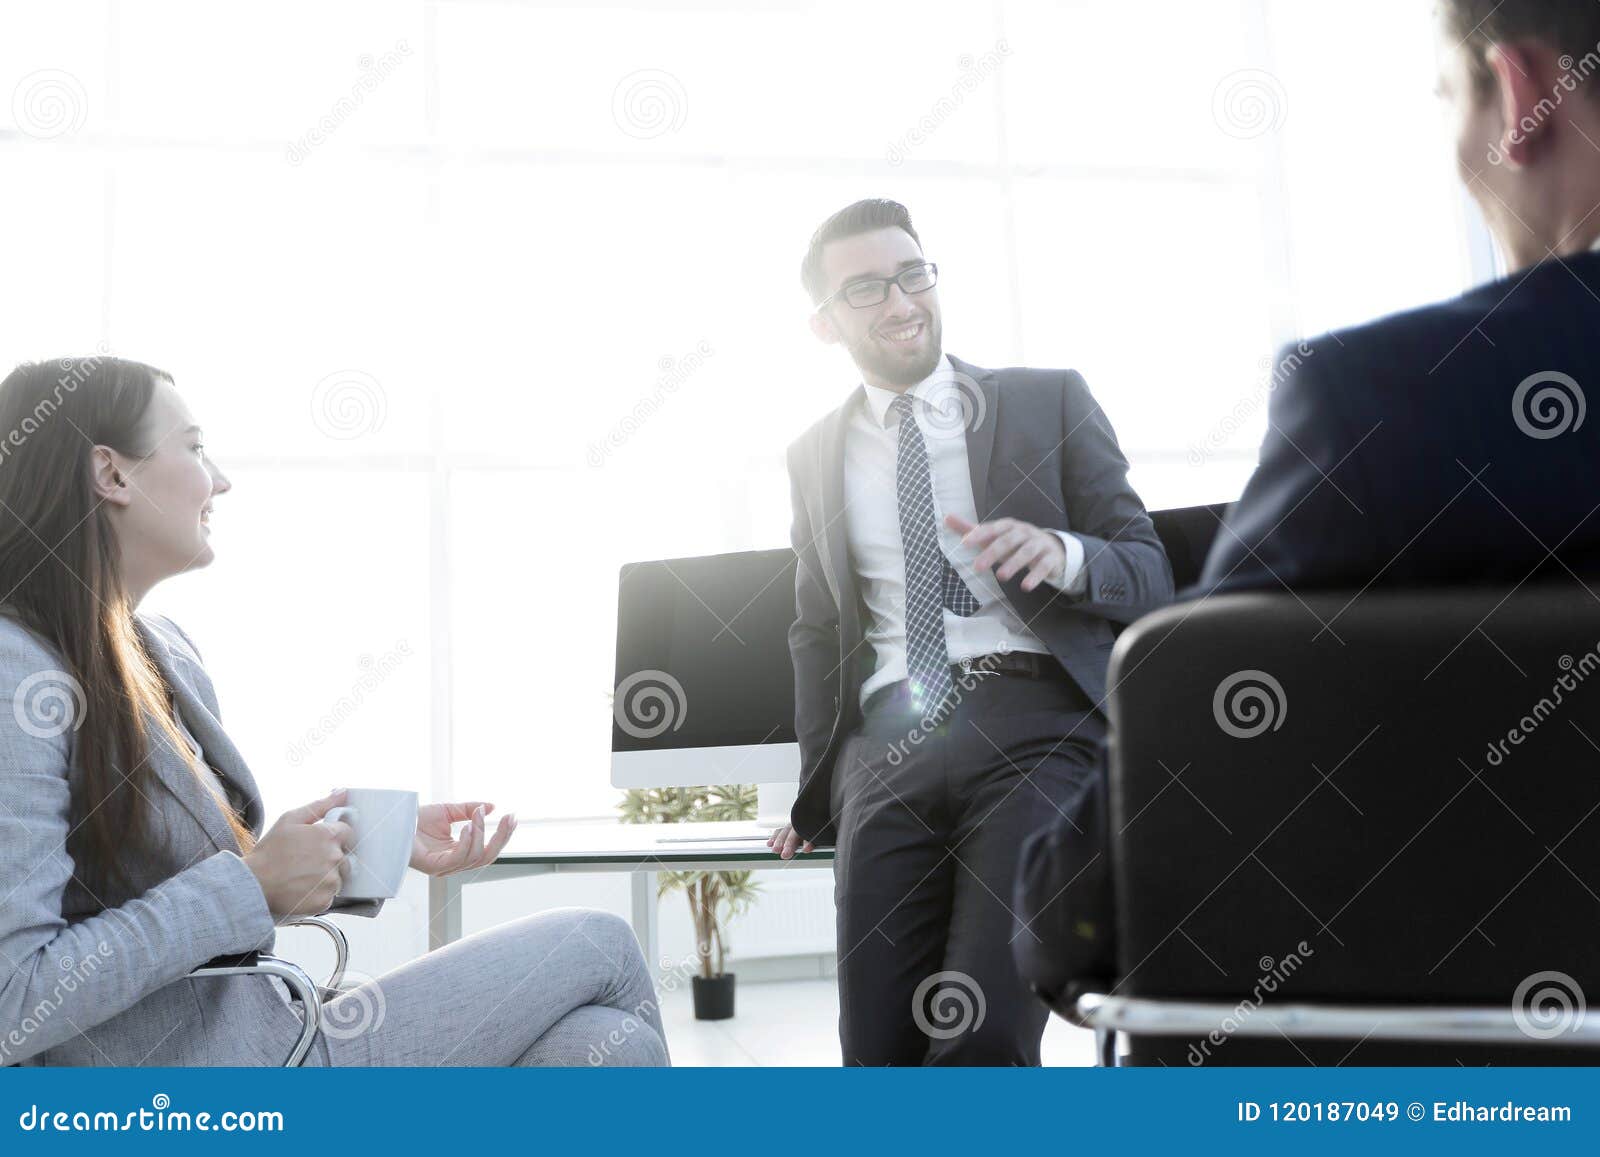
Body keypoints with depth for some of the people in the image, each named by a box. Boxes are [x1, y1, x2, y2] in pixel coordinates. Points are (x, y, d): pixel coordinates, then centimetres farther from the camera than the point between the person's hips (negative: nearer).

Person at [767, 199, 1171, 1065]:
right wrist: (816, 797, 27)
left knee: (984, 1041, -18)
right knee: (878, 1051, -3)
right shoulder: (815, 456, 19)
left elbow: (1150, 572, 7)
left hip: (1032, 723, -3)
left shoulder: (1049, 400, 10)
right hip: (887, 744, 3)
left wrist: (1064, 555, -16)